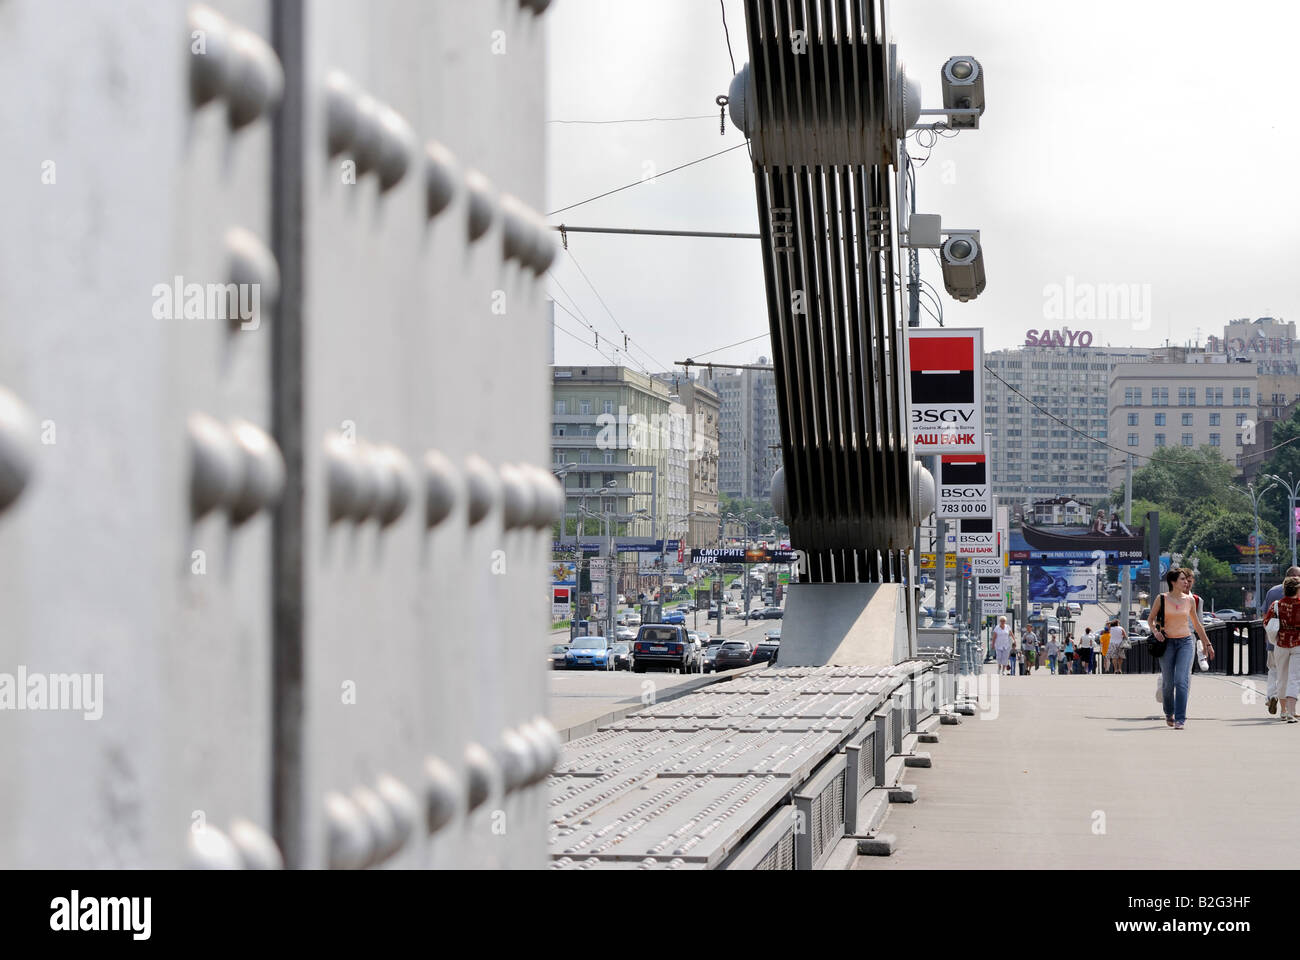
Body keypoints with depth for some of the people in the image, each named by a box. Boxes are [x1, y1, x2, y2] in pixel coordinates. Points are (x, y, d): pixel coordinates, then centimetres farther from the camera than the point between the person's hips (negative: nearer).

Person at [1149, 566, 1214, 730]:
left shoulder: (1189, 600, 6)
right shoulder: (1162, 599, -1)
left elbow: (1197, 624, 17)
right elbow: (1150, 619, 8)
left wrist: (1207, 644, 19)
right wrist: (1155, 631, -12)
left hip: (1185, 642, 1)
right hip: (1167, 643, -1)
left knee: (1181, 680, -15)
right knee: (1169, 683, 5)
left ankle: (1180, 719, -17)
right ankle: (1169, 713, 31)